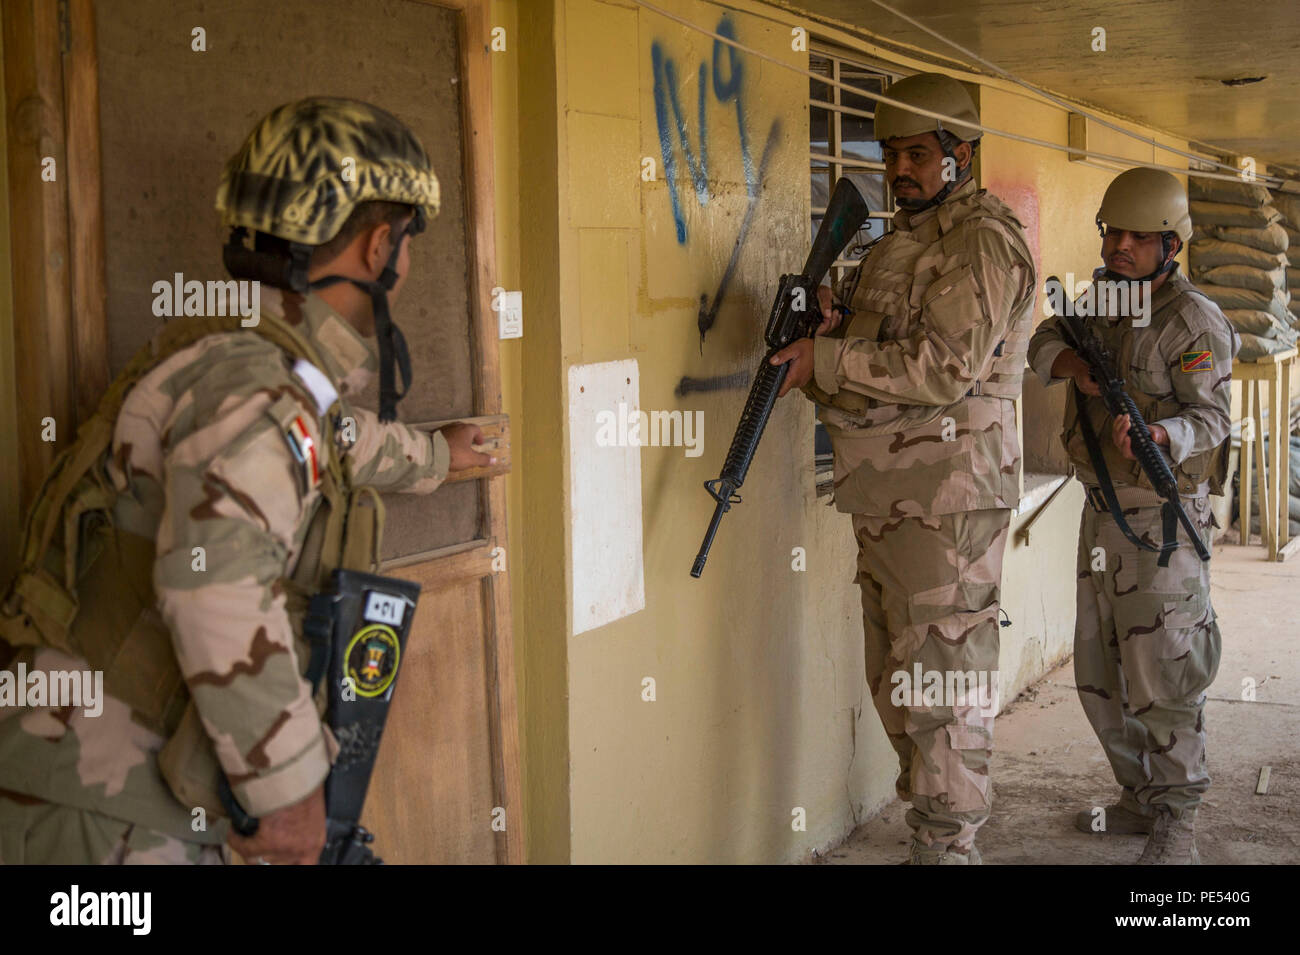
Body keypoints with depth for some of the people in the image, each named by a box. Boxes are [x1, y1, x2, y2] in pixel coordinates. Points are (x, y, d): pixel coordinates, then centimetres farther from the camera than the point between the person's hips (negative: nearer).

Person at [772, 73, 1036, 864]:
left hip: (948, 497, -9)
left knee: (941, 683, -5)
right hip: (887, 496, 10)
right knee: (896, 679, 14)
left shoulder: (984, 241, -11)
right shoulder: (903, 241, 18)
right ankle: (934, 828, 26)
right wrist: (831, 322, 0)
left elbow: (944, 371, -20)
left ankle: (947, 846, 3)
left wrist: (826, 359, -17)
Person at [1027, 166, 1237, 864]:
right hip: (1102, 514, 8)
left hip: (1163, 521, -8)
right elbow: (1042, 345, 11)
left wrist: (1156, 436, -41)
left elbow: (1209, 419, -20)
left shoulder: (1193, 321, -14)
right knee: (1100, 672, 14)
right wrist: (1076, 363, -11)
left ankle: (1176, 822, 8)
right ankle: (1141, 798, 28)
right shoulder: (1103, 302, 10)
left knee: (1161, 675, -5)